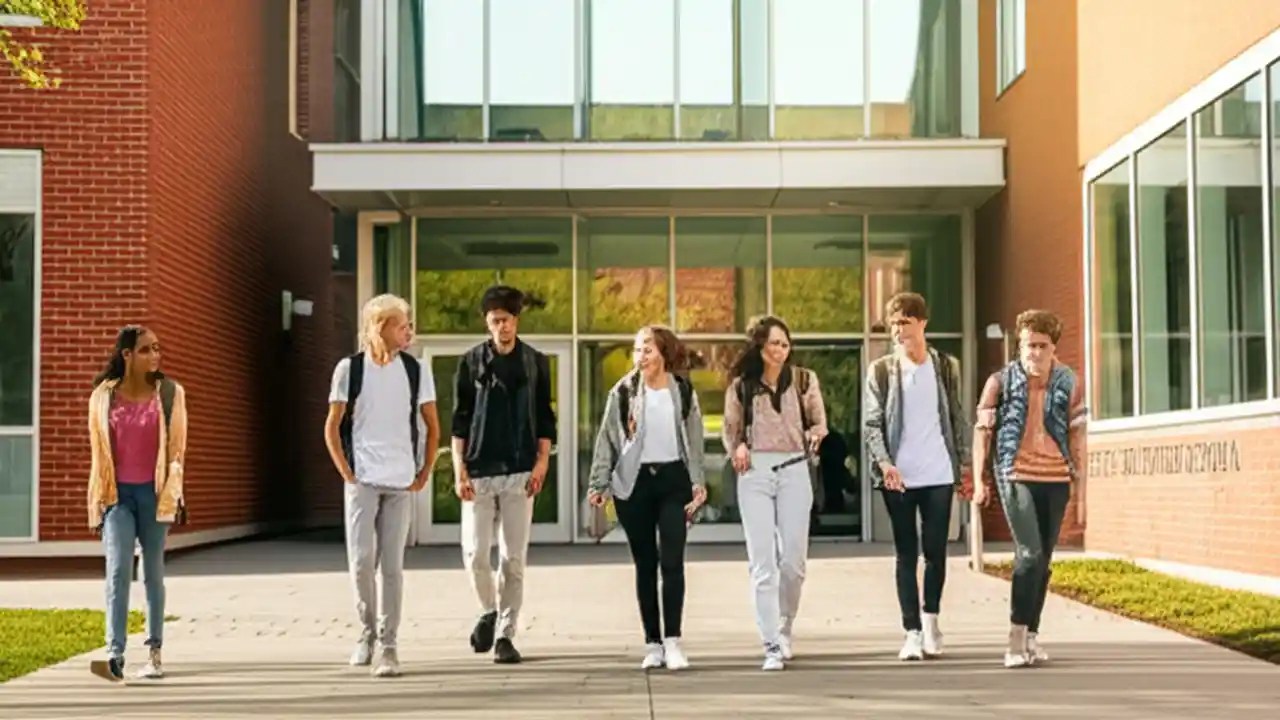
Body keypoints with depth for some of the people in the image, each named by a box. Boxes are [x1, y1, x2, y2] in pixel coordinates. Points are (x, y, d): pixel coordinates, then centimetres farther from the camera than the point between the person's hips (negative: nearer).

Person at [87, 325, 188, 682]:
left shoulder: (169, 393, 2)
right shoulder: (103, 396, 3)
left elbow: (177, 447, 1)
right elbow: (98, 449, 8)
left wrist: (173, 493, -6)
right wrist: (98, 499, 6)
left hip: (153, 492, 0)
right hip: (117, 493, 0)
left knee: (153, 571, 9)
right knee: (118, 569, -13)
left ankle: (154, 653, 17)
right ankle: (115, 656, -19)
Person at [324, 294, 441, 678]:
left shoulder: (416, 370, 5)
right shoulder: (350, 368, 1)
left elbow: (432, 427, 12)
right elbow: (332, 427, 6)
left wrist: (424, 474, 5)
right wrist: (346, 473, -1)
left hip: (401, 483, 1)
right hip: (362, 481, -1)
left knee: (392, 566, 0)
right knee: (360, 560, -4)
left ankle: (388, 645, 6)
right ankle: (366, 631, 17)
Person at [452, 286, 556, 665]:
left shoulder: (535, 363, 7)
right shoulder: (472, 361, 5)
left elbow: (545, 418, 8)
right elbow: (459, 419, 4)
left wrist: (542, 462, -3)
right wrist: (459, 468, -3)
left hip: (520, 470, 0)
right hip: (479, 470, 0)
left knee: (513, 557, 0)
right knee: (475, 552, -3)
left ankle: (505, 634, 8)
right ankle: (489, 611, 24)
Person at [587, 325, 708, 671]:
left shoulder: (683, 392, 5)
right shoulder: (623, 392, 2)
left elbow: (694, 441, 9)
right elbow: (607, 440, 3)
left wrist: (697, 482, 2)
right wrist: (598, 484, -2)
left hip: (673, 480, 0)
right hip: (634, 483, 0)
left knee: (672, 561, -8)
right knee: (645, 564, 5)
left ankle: (672, 640, -5)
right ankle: (652, 643, 11)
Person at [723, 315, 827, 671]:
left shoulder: (803, 380, 6)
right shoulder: (741, 386, 7)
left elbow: (819, 422, 15)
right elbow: (730, 428, 15)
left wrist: (814, 436, -4)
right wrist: (737, 447, -4)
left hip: (793, 470, 0)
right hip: (754, 472, 0)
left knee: (793, 561, 2)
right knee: (762, 562, -5)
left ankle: (784, 631, 26)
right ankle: (772, 646, -4)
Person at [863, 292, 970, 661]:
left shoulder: (946, 367, 7)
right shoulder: (881, 370, 2)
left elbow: (958, 419, 10)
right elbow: (871, 423, -2)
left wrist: (964, 465, 5)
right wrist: (884, 463, -16)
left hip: (939, 475, 1)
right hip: (898, 477, -1)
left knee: (935, 552, 6)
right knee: (906, 555, 3)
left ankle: (930, 620, 26)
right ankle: (912, 632, 6)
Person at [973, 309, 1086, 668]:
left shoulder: (1069, 383, 4)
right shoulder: (1000, 382, -3)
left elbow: (1077, 439, 8)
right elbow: (982, 432, 2)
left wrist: (1080, 490, 7)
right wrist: (979, 481, -1)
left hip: (1056, 480, 3)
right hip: (1016, 475, -3)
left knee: (1043, 560, 7)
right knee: (1030, 553, -15)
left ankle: (1032, 637, 18)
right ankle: (1017, 638, -10)